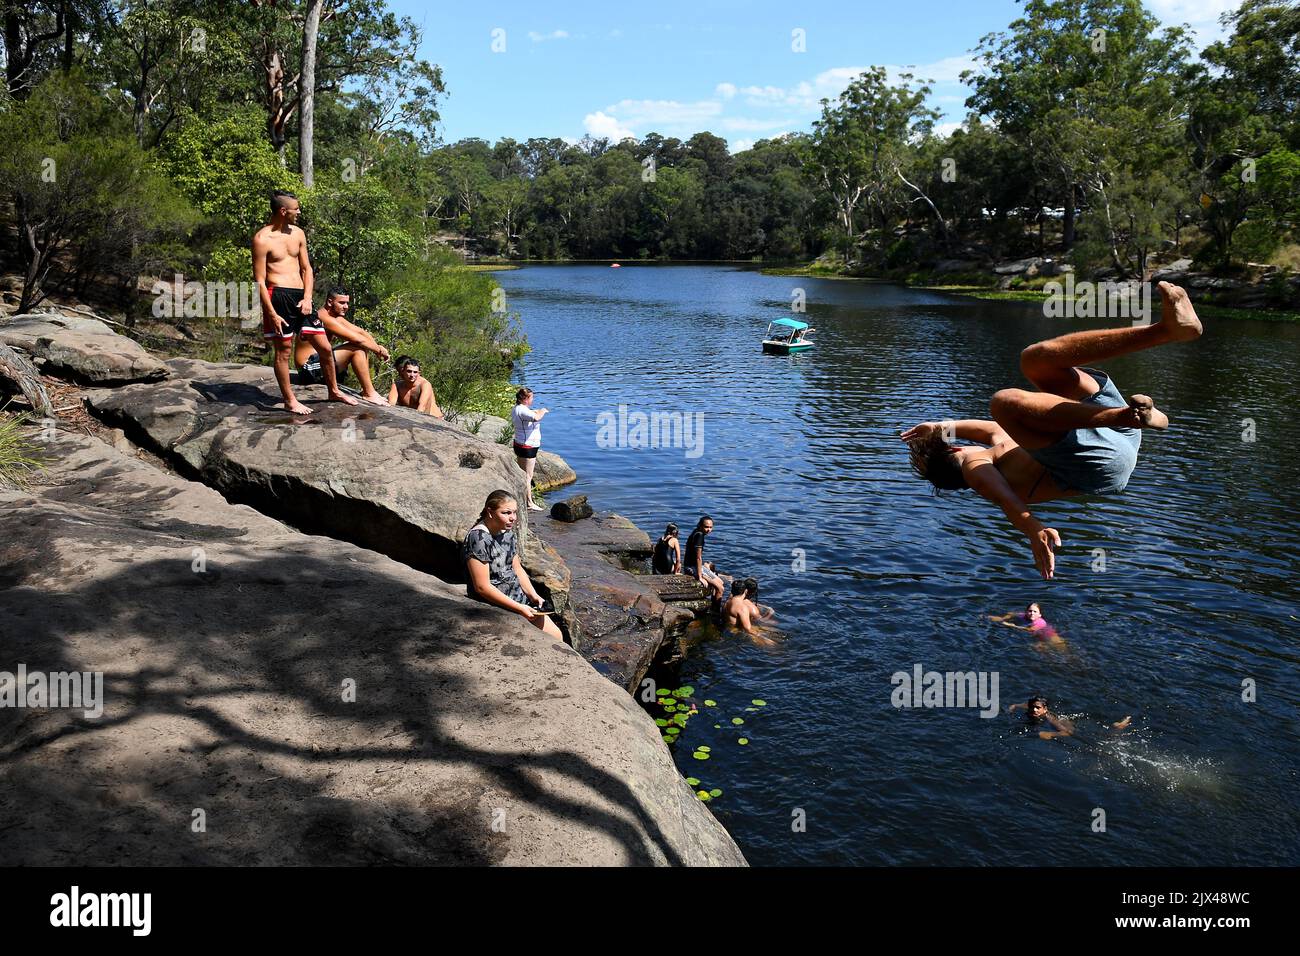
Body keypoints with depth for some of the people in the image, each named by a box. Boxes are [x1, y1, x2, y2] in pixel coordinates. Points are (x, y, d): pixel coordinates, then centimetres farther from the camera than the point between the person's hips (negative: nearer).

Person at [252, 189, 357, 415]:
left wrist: (307, 298, 1)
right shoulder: (262, 239, -8)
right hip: (278, 296, -6)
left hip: (301, 296, 6)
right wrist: (272, 314, -15)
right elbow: (259, 280, -9)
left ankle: (334, 391, 26)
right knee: (283, 350, 3)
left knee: (324, 347, 9)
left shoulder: (297, 233, 12)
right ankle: (290, 400, 14)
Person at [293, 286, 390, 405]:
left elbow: (360, 331, 11)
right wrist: (379, 350, -13)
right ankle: (369, 393, -18)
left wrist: (376, 346, -6)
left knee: (363, 345, 12)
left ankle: (366, 389, 5)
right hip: (310, 368, -11)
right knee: (357, 348, -21)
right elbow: (357, 339, -24)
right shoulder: (324, 318, -20)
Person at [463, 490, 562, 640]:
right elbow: (482, 587, -24)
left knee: (557, 637, 4)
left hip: (518, 597, 8)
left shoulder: (507, 531, 6)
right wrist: (519, 608, -21)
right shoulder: (478, 539, -22)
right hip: (494, 605, -8)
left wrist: (533, 595, -1)